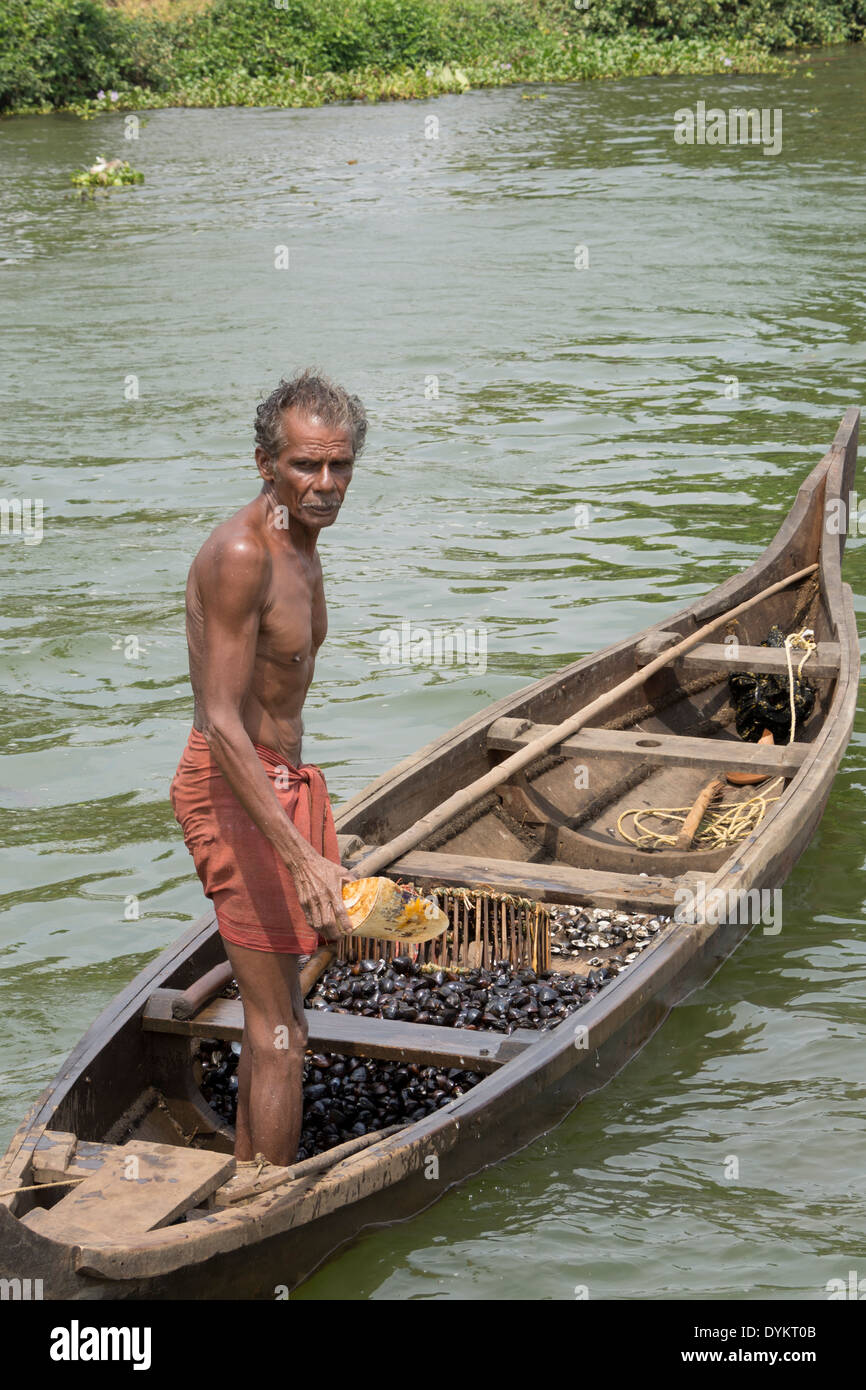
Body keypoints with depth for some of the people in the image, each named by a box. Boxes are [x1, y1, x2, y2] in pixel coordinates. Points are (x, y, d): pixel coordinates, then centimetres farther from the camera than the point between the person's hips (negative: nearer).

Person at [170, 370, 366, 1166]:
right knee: (279, 1032, -6)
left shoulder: (302, 549, 9)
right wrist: (301, 856, -34)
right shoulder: (239, 556, -21)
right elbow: (222, 724, -27)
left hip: (282, 781, 10)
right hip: (233, 793, -10)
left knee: (271, 1019, 19)